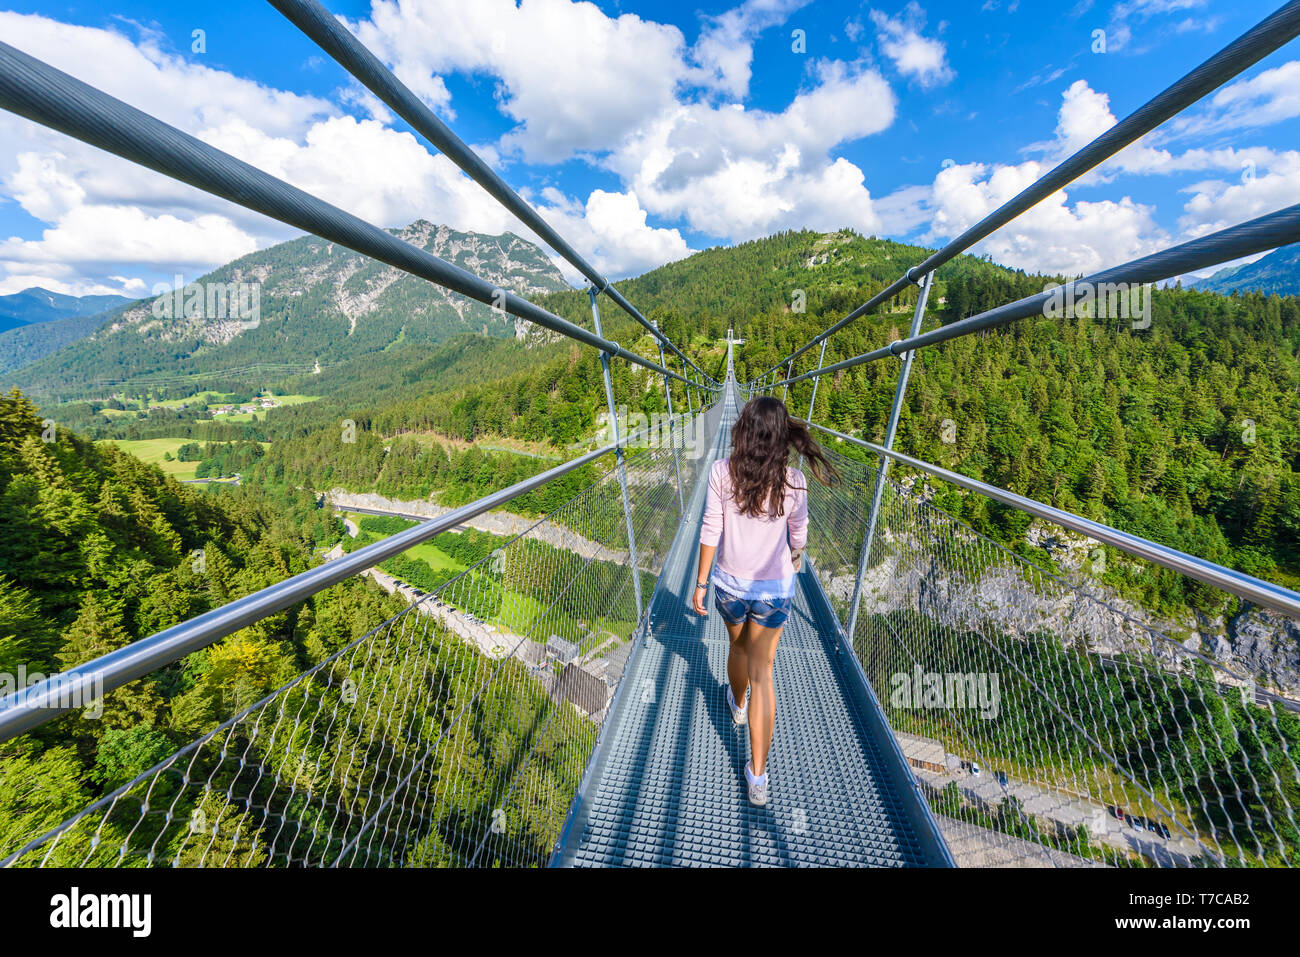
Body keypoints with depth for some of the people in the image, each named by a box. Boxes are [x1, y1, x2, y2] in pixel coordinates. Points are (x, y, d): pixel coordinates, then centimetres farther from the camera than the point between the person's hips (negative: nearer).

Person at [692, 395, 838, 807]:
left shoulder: (721, 472, -16)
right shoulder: (792, 480, -12)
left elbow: (710, 532, -12)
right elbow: (798, 534, 2)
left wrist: (700, 583, -2)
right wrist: (796, 557, 26)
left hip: (729, 582, 1)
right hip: (775, 587, 0)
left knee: (738, 647, 28)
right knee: (762, 671, 10)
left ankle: (737, 703, 58)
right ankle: (757, 775, 18)